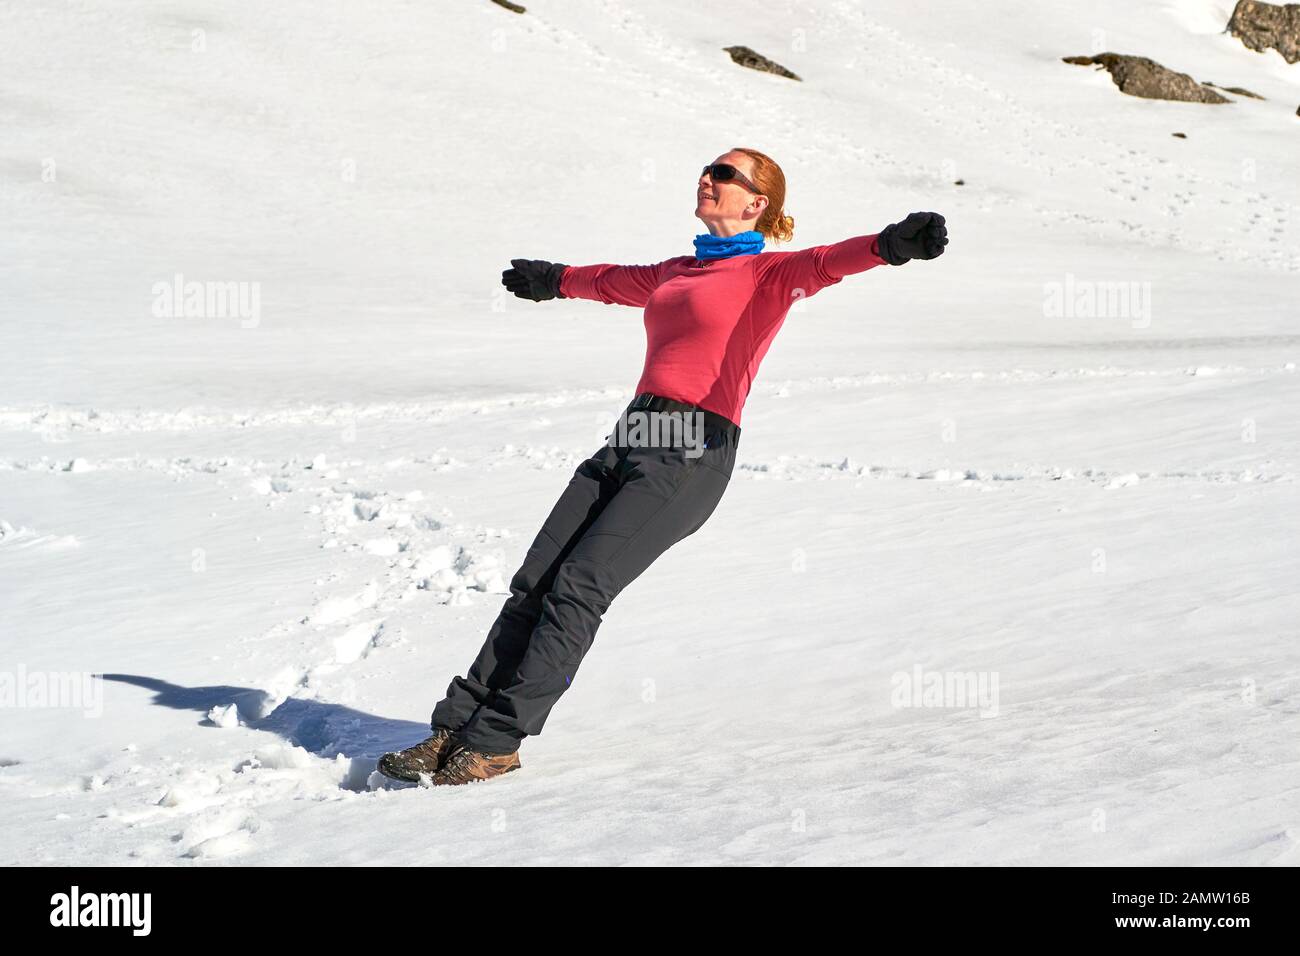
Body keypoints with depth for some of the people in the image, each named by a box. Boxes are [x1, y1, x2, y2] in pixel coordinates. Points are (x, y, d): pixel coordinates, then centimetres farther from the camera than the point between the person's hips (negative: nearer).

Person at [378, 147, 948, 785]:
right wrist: (556, 280, 63)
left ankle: (494, 743, -11)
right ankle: (452, 729, 2)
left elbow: (823, 263, -19)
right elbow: (612, 281, 44)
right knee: (533, 583, -1)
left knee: (577, 586, -16)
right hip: (629, 440, 7)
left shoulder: (767, 272, 2)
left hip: (694, 453, -7)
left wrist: (890, 244, -40)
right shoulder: (678, 272, 23)